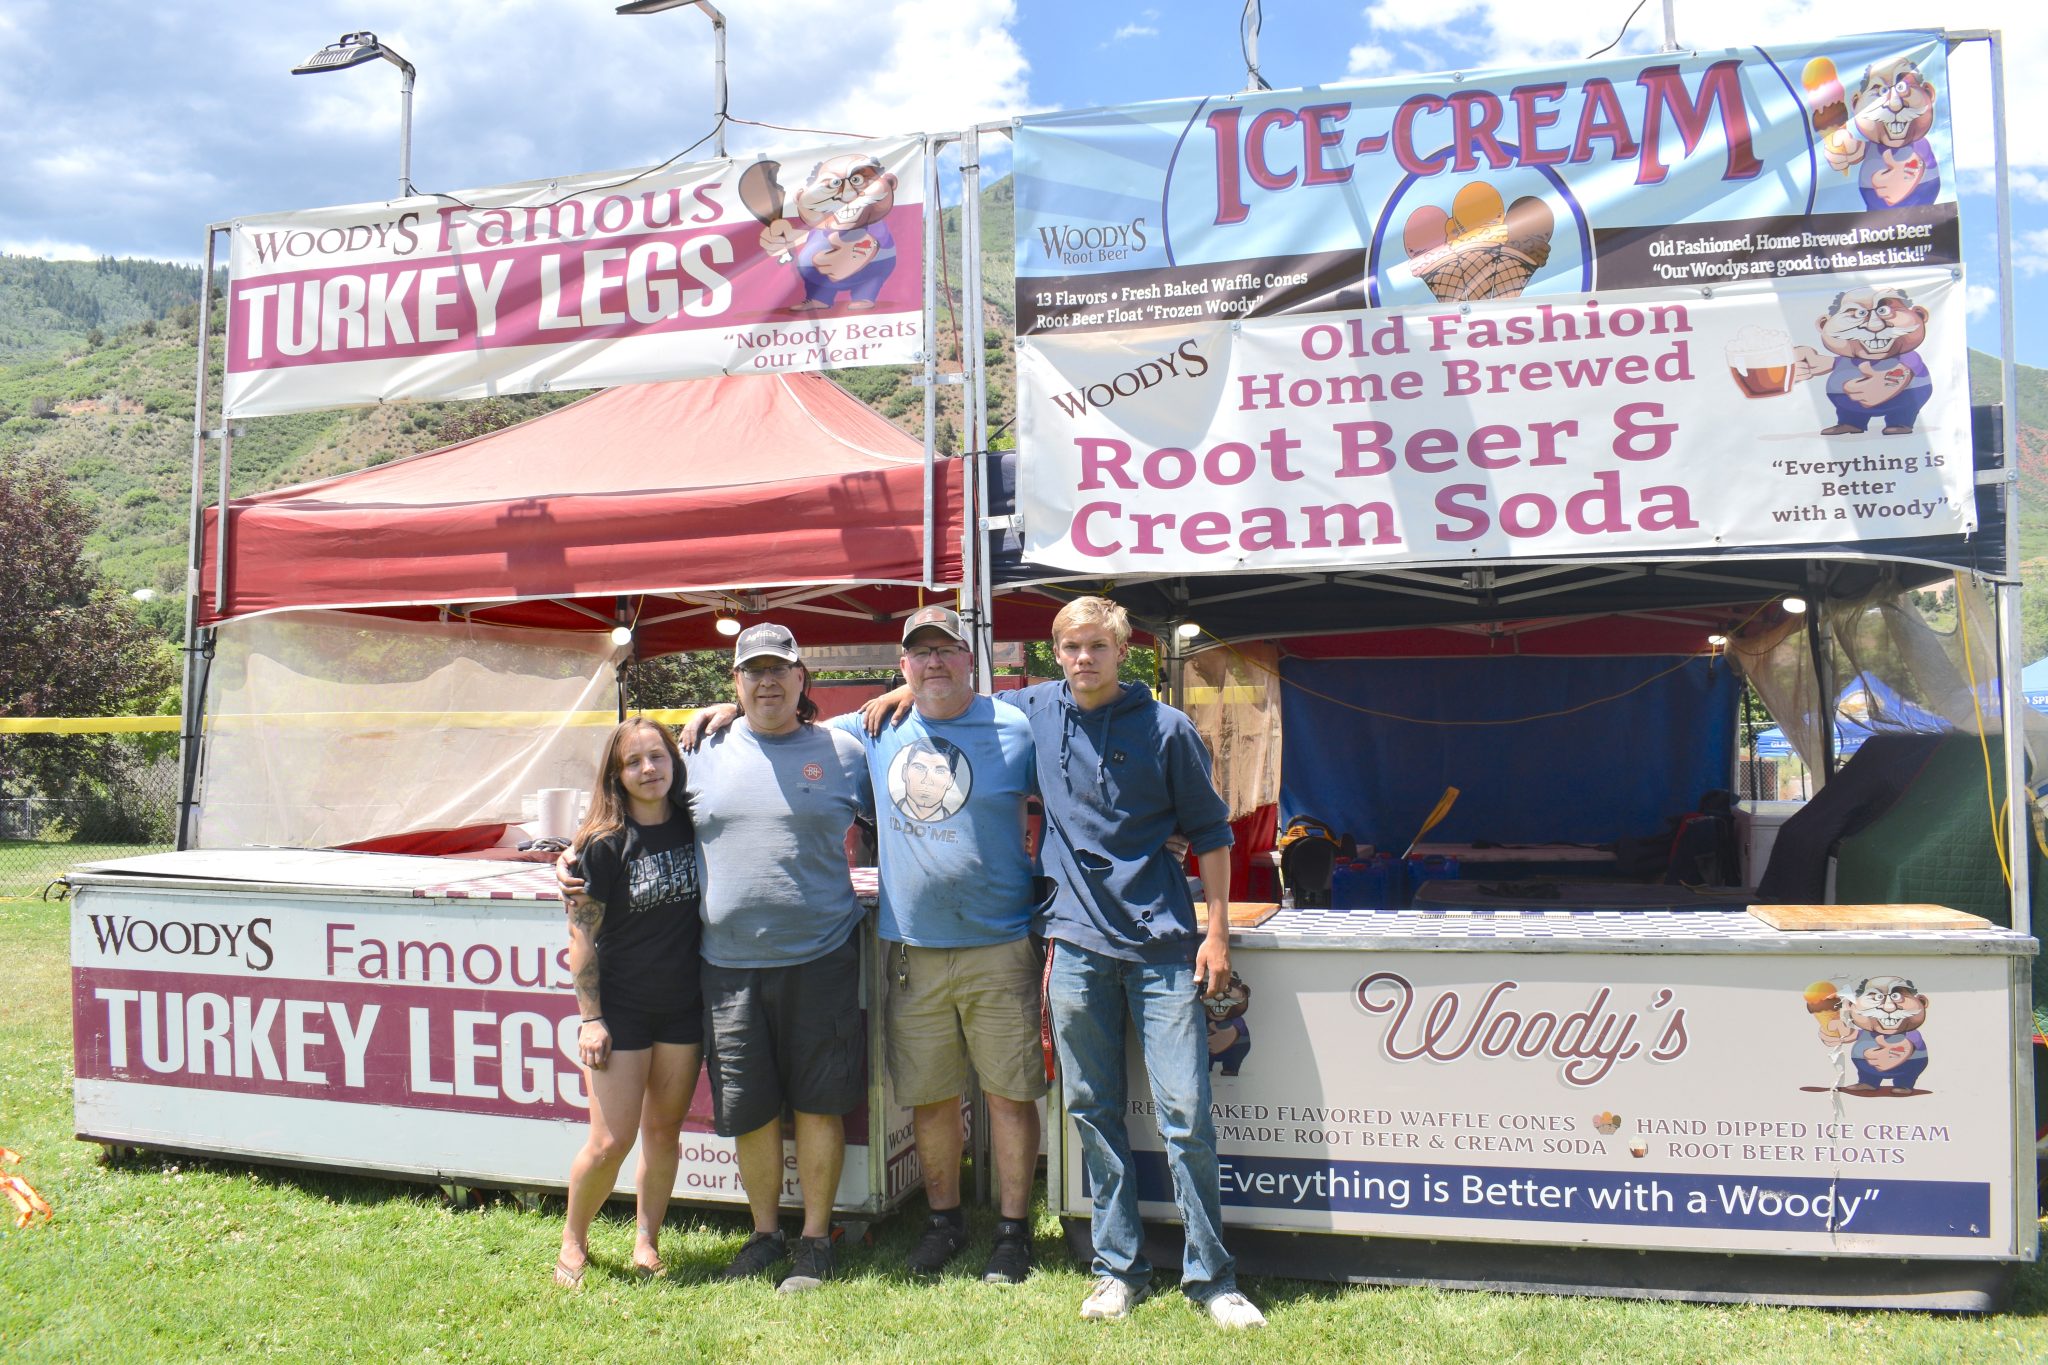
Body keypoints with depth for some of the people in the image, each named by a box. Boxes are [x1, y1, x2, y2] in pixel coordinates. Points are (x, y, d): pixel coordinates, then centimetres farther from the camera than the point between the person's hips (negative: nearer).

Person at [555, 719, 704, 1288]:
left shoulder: (693, 824, 0)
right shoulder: (604, 844, -10)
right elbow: (582, 936, -9)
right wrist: (590, 1018, -11)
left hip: (684, 1006, 3)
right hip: (620, 1007, -3)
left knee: (664, 1131, 11)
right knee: (611, 1139, -3)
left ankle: (647, 1242, 28)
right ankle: (573, 1243, 22)